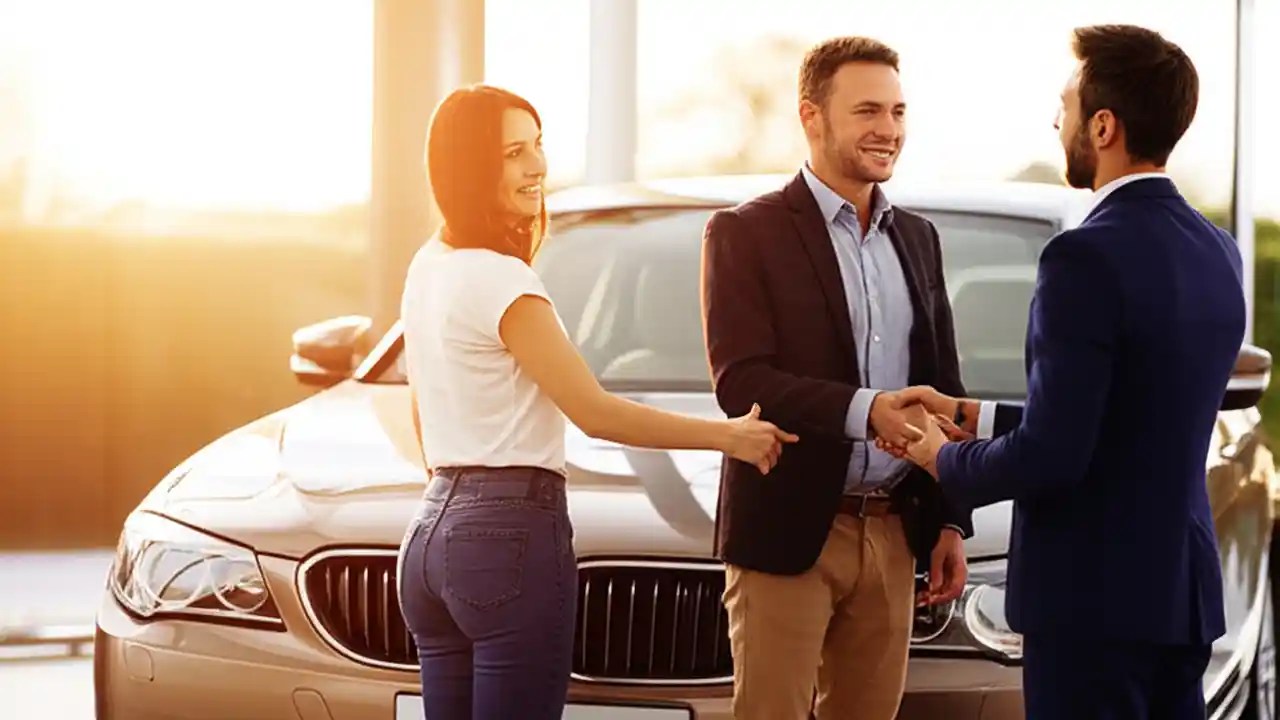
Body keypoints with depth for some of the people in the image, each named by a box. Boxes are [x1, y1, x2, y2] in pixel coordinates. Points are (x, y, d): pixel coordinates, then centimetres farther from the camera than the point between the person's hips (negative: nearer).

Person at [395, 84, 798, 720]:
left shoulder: (428, 267, 13)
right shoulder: (499, 278, -14)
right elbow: (594, 413, -13)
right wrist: (729, 436, -6)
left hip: (434, 530, 9)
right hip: (512, 532, -9)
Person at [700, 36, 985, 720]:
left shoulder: (917, 238, 14)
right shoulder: (745, 234, -5)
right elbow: (740, 382, -15)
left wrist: (950, 522, 12)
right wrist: (864, 410, -28)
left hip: (892, 532, 5)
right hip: (789, 531, -5)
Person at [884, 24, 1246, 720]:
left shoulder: (1087, 258, -18)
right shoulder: (1217, 253, 9)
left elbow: (1051, 455, -21)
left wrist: (944, 460, -2)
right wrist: (972, 415, 17)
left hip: (1093, 597, -8)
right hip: (1183, 588, 8)